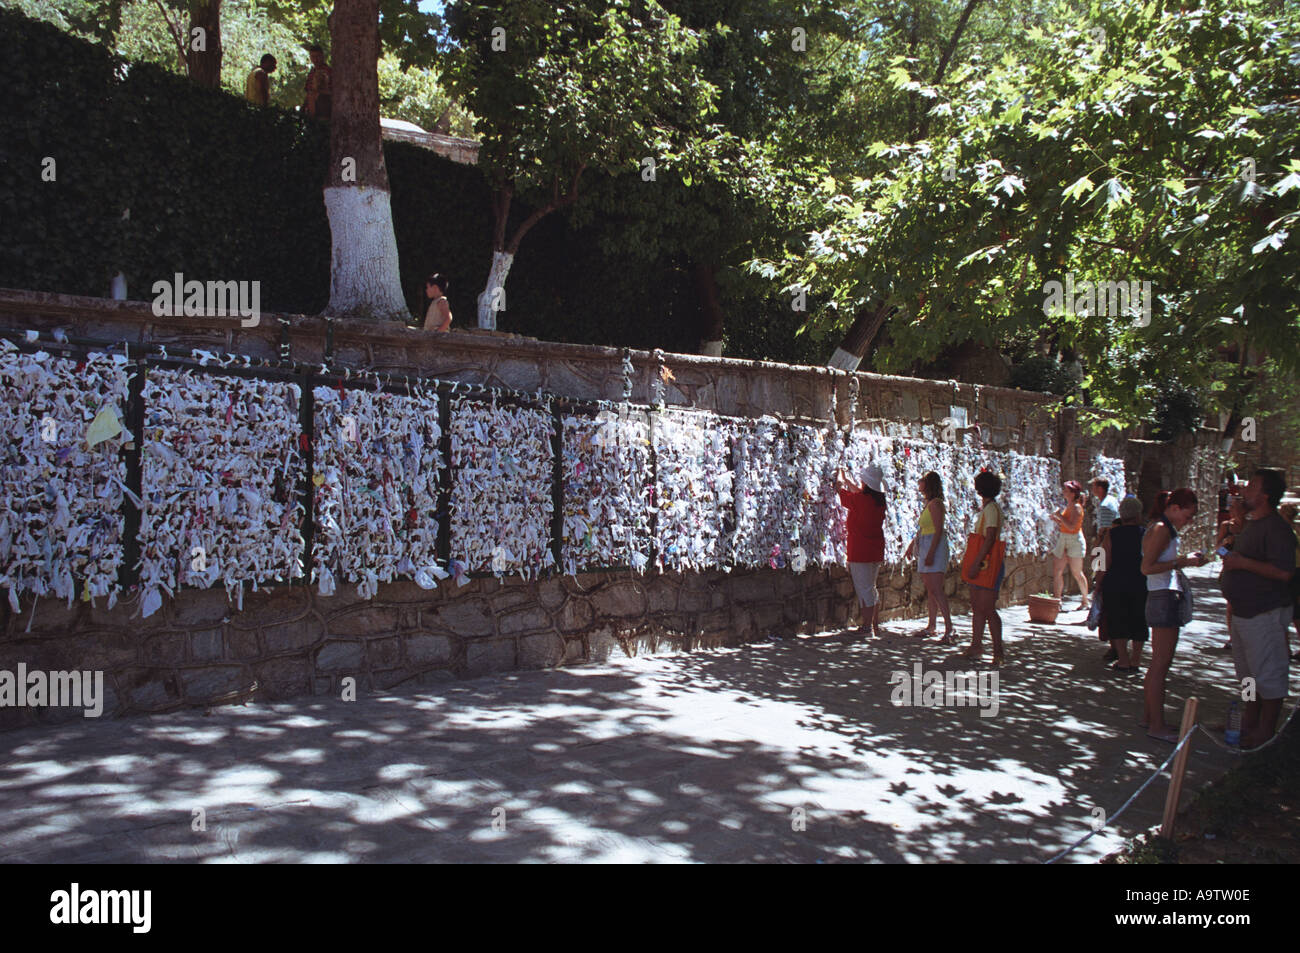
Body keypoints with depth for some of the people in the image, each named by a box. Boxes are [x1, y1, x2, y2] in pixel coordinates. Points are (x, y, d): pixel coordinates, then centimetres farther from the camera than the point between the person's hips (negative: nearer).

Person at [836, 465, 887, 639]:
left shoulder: (860, 500, -17)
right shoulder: (879, 500, 4)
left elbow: (842, 494, 1)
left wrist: (839, 479, 20)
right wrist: (847, 480, 36)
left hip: (860, 551, -7)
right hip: (876, 550, 7)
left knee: (864, 588, -3)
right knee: (870, 588, 17)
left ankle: (867, 626, 0)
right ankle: (875, 625, 22)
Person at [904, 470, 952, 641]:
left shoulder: (935, 504, -13)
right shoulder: (928, 504, 16)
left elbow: (938, 531, -19)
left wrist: (931, 553, -24)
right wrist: (911, 545, 28)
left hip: (935, 547, -10)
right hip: (924, 547, 10)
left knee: (936, 590, -15)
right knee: (930, 590, 11)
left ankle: (949, 627, -17)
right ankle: (931, 626, 15)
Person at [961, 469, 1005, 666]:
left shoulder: (991, 509, -13)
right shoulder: (986, 508, 16)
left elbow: (989, 539, -21)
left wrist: (976, 563, -25)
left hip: (989, 564, -10)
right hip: (981, 564, 10)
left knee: (987, 608, -10)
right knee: (977, 607, 11)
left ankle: (998, 651, -5)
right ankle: (976, 646, 16)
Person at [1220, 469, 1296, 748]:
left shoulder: (1276, 528, -19)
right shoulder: (1252, 524, 14)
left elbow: (1283, 571, -30)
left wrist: (1242, 562, -24)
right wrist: (1229, 572, 15)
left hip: (1265, 613, -11)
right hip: (1243, 611, 11)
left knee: (1267, 675, -2)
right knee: (1247, 670, 19)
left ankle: (1266, 732, 6)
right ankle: (1250, 723, 30)